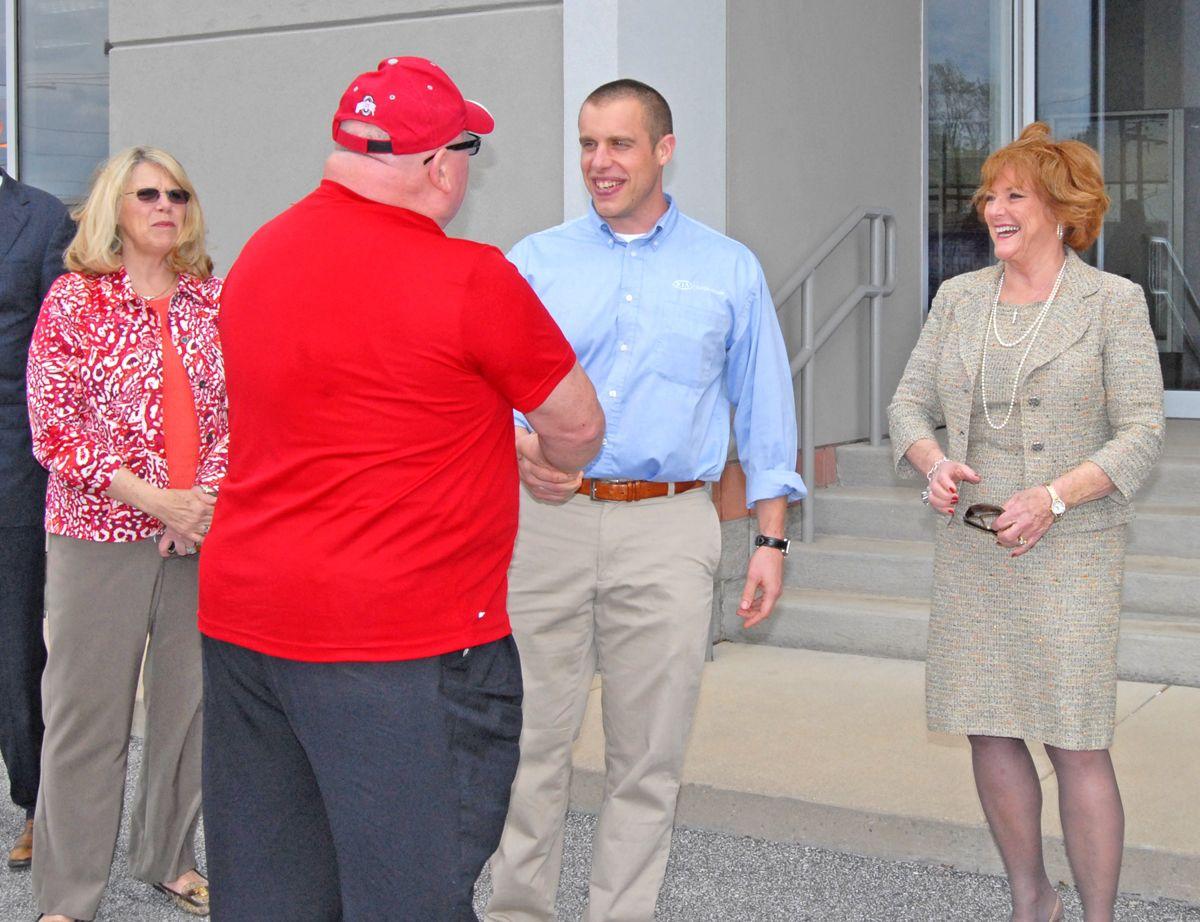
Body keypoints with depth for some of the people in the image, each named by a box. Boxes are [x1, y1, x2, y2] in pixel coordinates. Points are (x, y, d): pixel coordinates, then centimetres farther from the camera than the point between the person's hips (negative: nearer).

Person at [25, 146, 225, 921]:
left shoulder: (212, 297, 7)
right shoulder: (75, 299, -3)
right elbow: (55, 426, -8)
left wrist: (208, 495, -8)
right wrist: (155, 499, -14)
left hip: (203, 528, 3)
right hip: (102, 530, -3)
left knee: (190, 696, 9)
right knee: (89, 703, 3)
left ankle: (170, 857, 29)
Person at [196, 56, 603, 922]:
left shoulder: (258, 256, 8)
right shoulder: (468, 278, -13)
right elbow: (579, 426, -1)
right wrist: (556, 468, 23)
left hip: (242, 622, 7)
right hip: (405, 640, -7)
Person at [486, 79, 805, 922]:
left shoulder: (729, 270, 10)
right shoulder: (535, 262, 9)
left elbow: (765, 410, 11)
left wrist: (772, 539, 5)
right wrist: (521, 448, -18)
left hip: (668, 533, 0)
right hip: (546, 519, 0)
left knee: (648, 754, 6)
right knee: (532, 739, 2)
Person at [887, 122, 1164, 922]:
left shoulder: (1113, 302, -2)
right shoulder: (959, 298, 10)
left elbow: (1141, 435, -7)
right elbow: (910, 403, 10)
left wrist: (1054, 497, -20)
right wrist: (934, 463, -11)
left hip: (1071, 551, -4)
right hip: (971, 548, 4)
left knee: (1076, 743, -4)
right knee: (989, 734, 9)